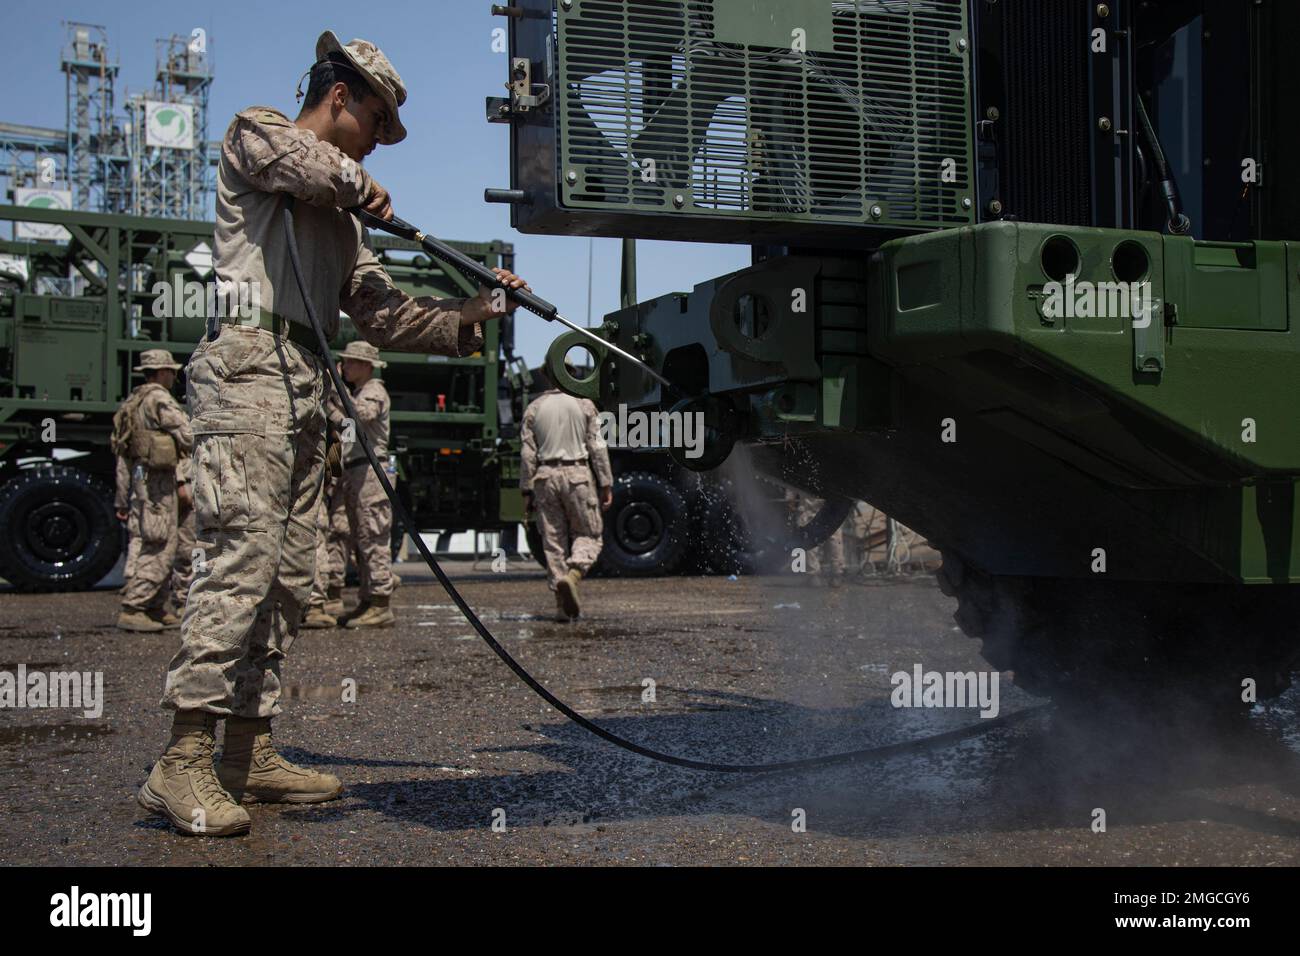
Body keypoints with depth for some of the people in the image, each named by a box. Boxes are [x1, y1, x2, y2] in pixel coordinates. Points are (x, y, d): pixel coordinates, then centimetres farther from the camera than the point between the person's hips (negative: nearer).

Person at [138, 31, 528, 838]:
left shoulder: (343, 218, 31)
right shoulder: (255, 132, 10)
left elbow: (383, 314, 26)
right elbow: (299, 161, -15)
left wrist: (474, 312, 16)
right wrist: (361, 184, 3)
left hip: (306, 384, 9)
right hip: (249, 362, -9)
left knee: (290, 575, 5)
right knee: (242, 555, -18)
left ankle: (249, 754, 9)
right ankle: (184, 762, -19)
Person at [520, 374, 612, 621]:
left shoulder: (534, 409, 7)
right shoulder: (583, 404, 3)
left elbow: (528, 454, 4)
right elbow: (597, 447, 0)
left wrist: (527, 490, 8)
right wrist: (606, 485, 3)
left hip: (545, 477, 2)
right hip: (577, 474, -2)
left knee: (553, 541, 6)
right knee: (588, 534, 8)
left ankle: (563, 605, 4)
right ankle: (573, 575, -21)